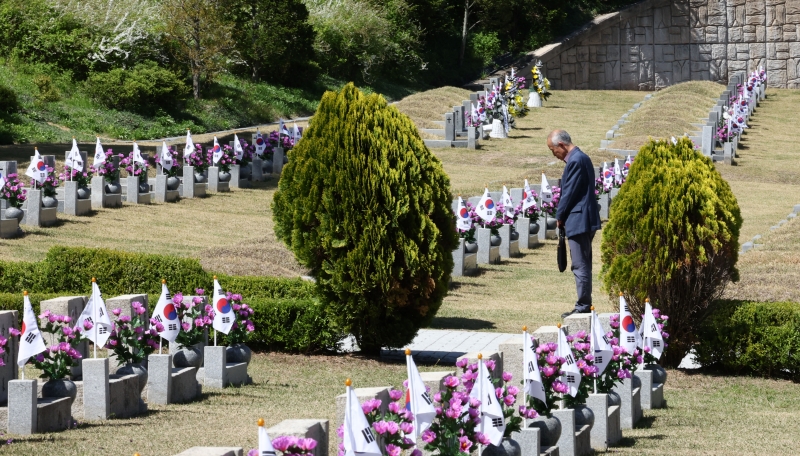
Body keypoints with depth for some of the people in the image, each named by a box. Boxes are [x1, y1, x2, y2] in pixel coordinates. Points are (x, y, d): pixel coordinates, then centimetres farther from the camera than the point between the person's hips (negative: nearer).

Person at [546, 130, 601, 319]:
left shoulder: (575, 161, -17)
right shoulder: (580, 157, 15)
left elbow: (569, 192, -16)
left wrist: (560, 216, -4)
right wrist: (562, 216, 15)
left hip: (578, 221, -11)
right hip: (585, 220, 11)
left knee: (580, 266, -5)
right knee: (582, 265, 14)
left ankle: (583, 307, -2)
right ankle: (584, 305, 19)